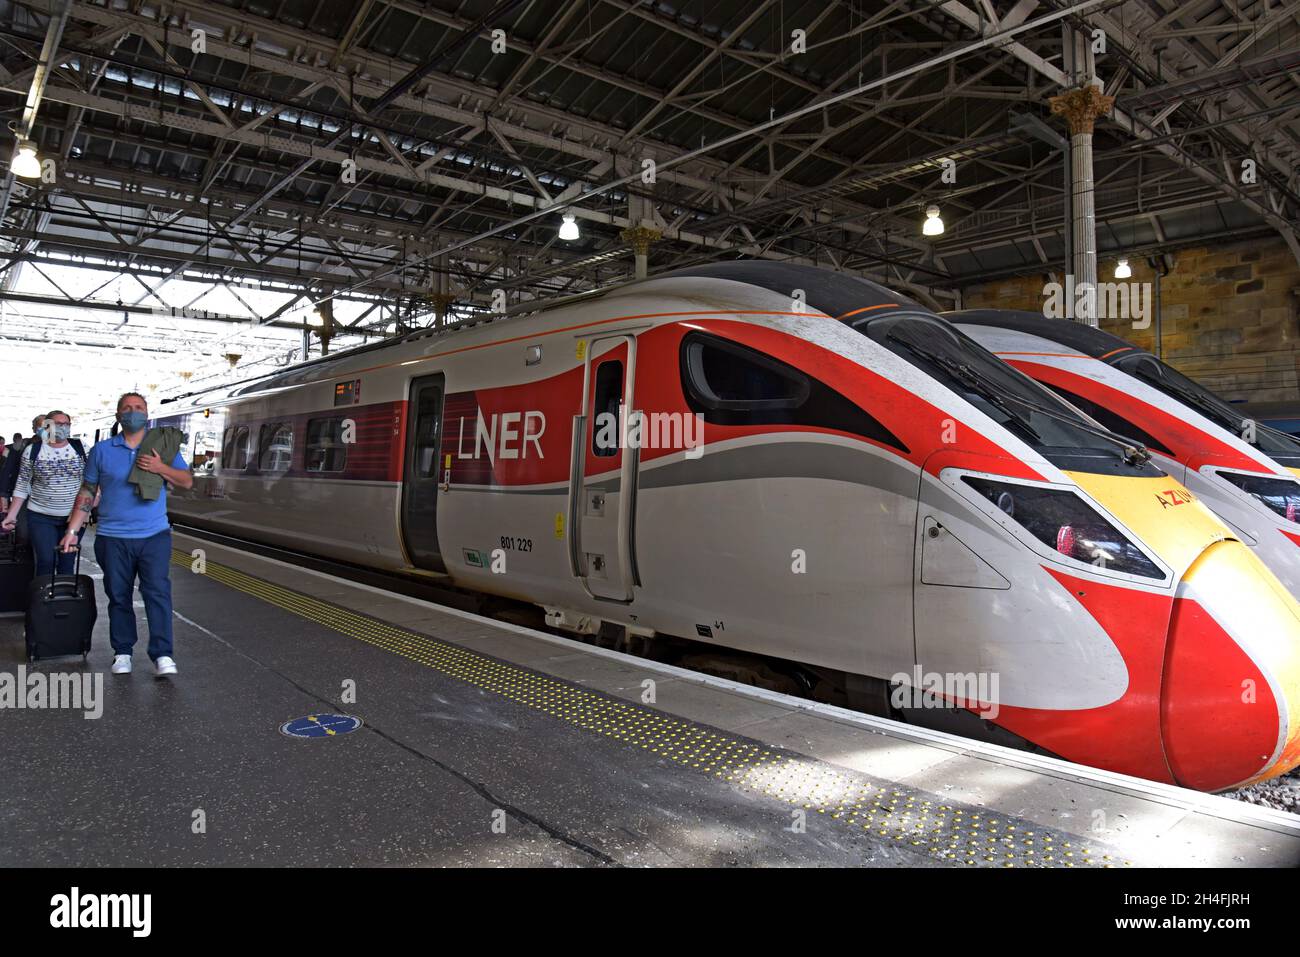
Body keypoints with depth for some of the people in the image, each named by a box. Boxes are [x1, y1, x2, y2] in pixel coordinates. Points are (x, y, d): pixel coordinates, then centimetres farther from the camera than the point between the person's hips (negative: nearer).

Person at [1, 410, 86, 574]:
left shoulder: (81, 448, 0)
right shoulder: (32, 450, 0)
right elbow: (22, 486, 3)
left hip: (74, 517, 1)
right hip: (41, 517, -1)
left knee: (67, 564, 6)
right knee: (45, 562, -5)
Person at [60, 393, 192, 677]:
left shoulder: (164, 447, 7)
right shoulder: (101, 450, 6)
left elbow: (187, 481, 5)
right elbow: (87, 494, 9)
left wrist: (161, 468, -13)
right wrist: (72, 530, 3)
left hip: (154, 536, -1)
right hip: (113, 538, 1)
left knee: (157, 592, -9)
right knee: (119, 597, 7)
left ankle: (162, 654, -7)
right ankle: (122, 652, 18)